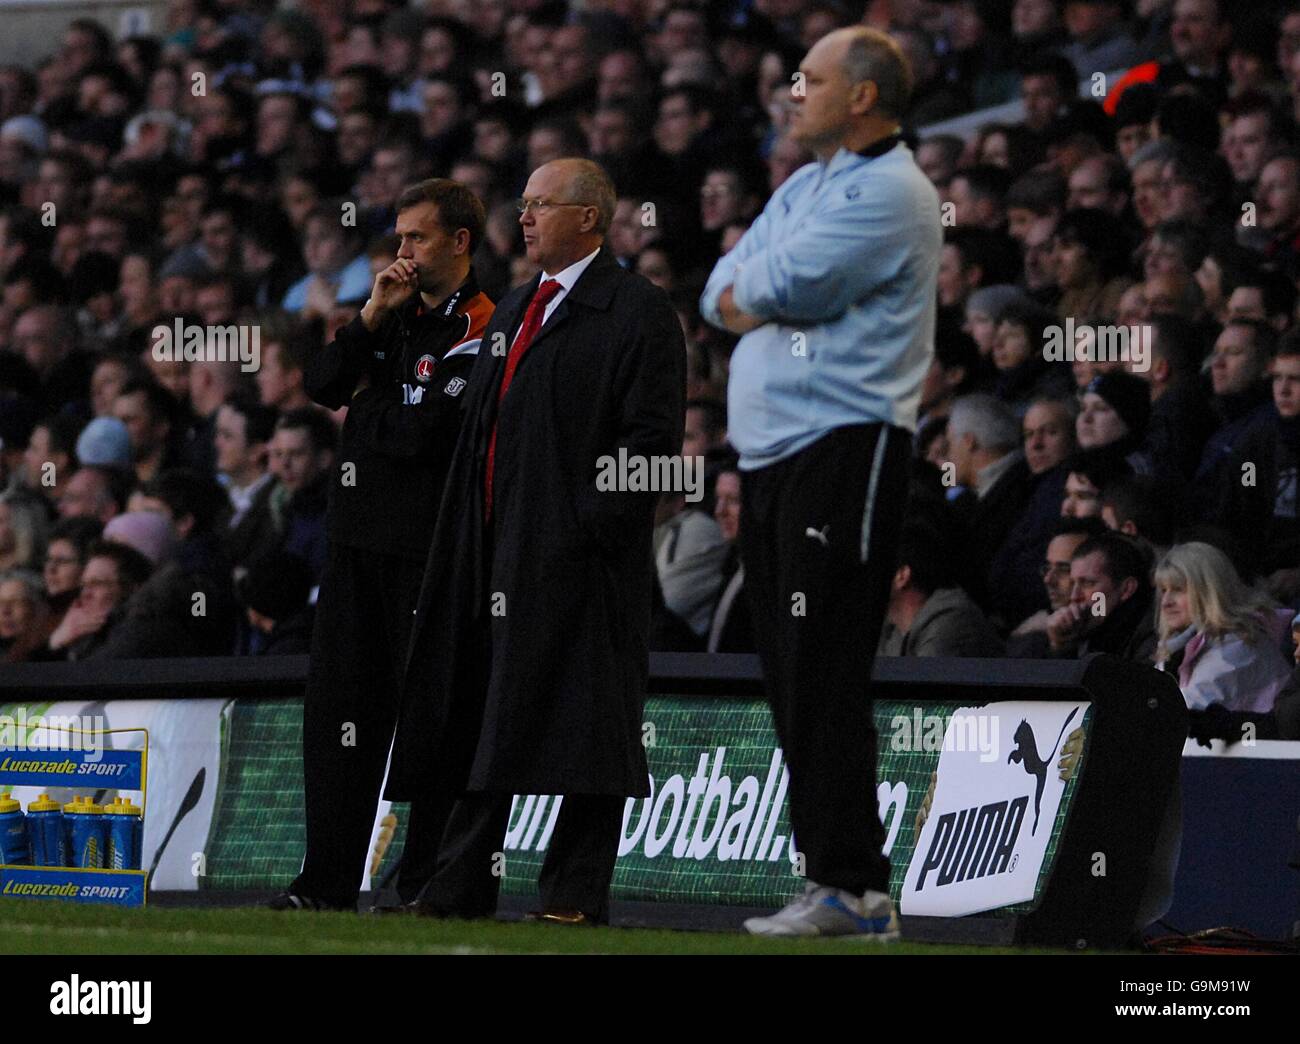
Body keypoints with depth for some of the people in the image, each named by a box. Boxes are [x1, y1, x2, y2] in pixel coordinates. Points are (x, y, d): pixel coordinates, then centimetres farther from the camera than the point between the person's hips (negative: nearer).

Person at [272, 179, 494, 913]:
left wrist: (360, 412, 2)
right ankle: (330, 880, 8)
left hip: (425, 544, -8)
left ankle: (433, 880, 5)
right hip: (359, 531, 8)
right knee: (339, 707, 6)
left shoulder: (478, 329, -9)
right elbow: (324, 384, 9)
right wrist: (372, 316, -2)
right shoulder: (400, 314, 17)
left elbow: (420, 433, -16)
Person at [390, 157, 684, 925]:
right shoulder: (514, 311, 21)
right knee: (481, 717, 8)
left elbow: (653, 437, -12)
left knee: (580, 724, -6)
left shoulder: (637, 312, -5)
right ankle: (462, 885, 12)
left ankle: (577, 893, -4)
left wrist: (590, 521, -18)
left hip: (578, 554, -8)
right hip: (496, 547, 8)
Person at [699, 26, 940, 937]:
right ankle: (842, 886, 10)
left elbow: (784, 287, -16)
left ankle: (850, 886, -14)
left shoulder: (891, 192, -8)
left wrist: (752, 288, 5)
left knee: (824, 680, -14)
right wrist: (767, 298, -3)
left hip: (846, 444, -10)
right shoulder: (805, 187, 22)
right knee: (792, 680, 8)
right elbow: (723, 295, 17)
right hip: (772, 452, 10)